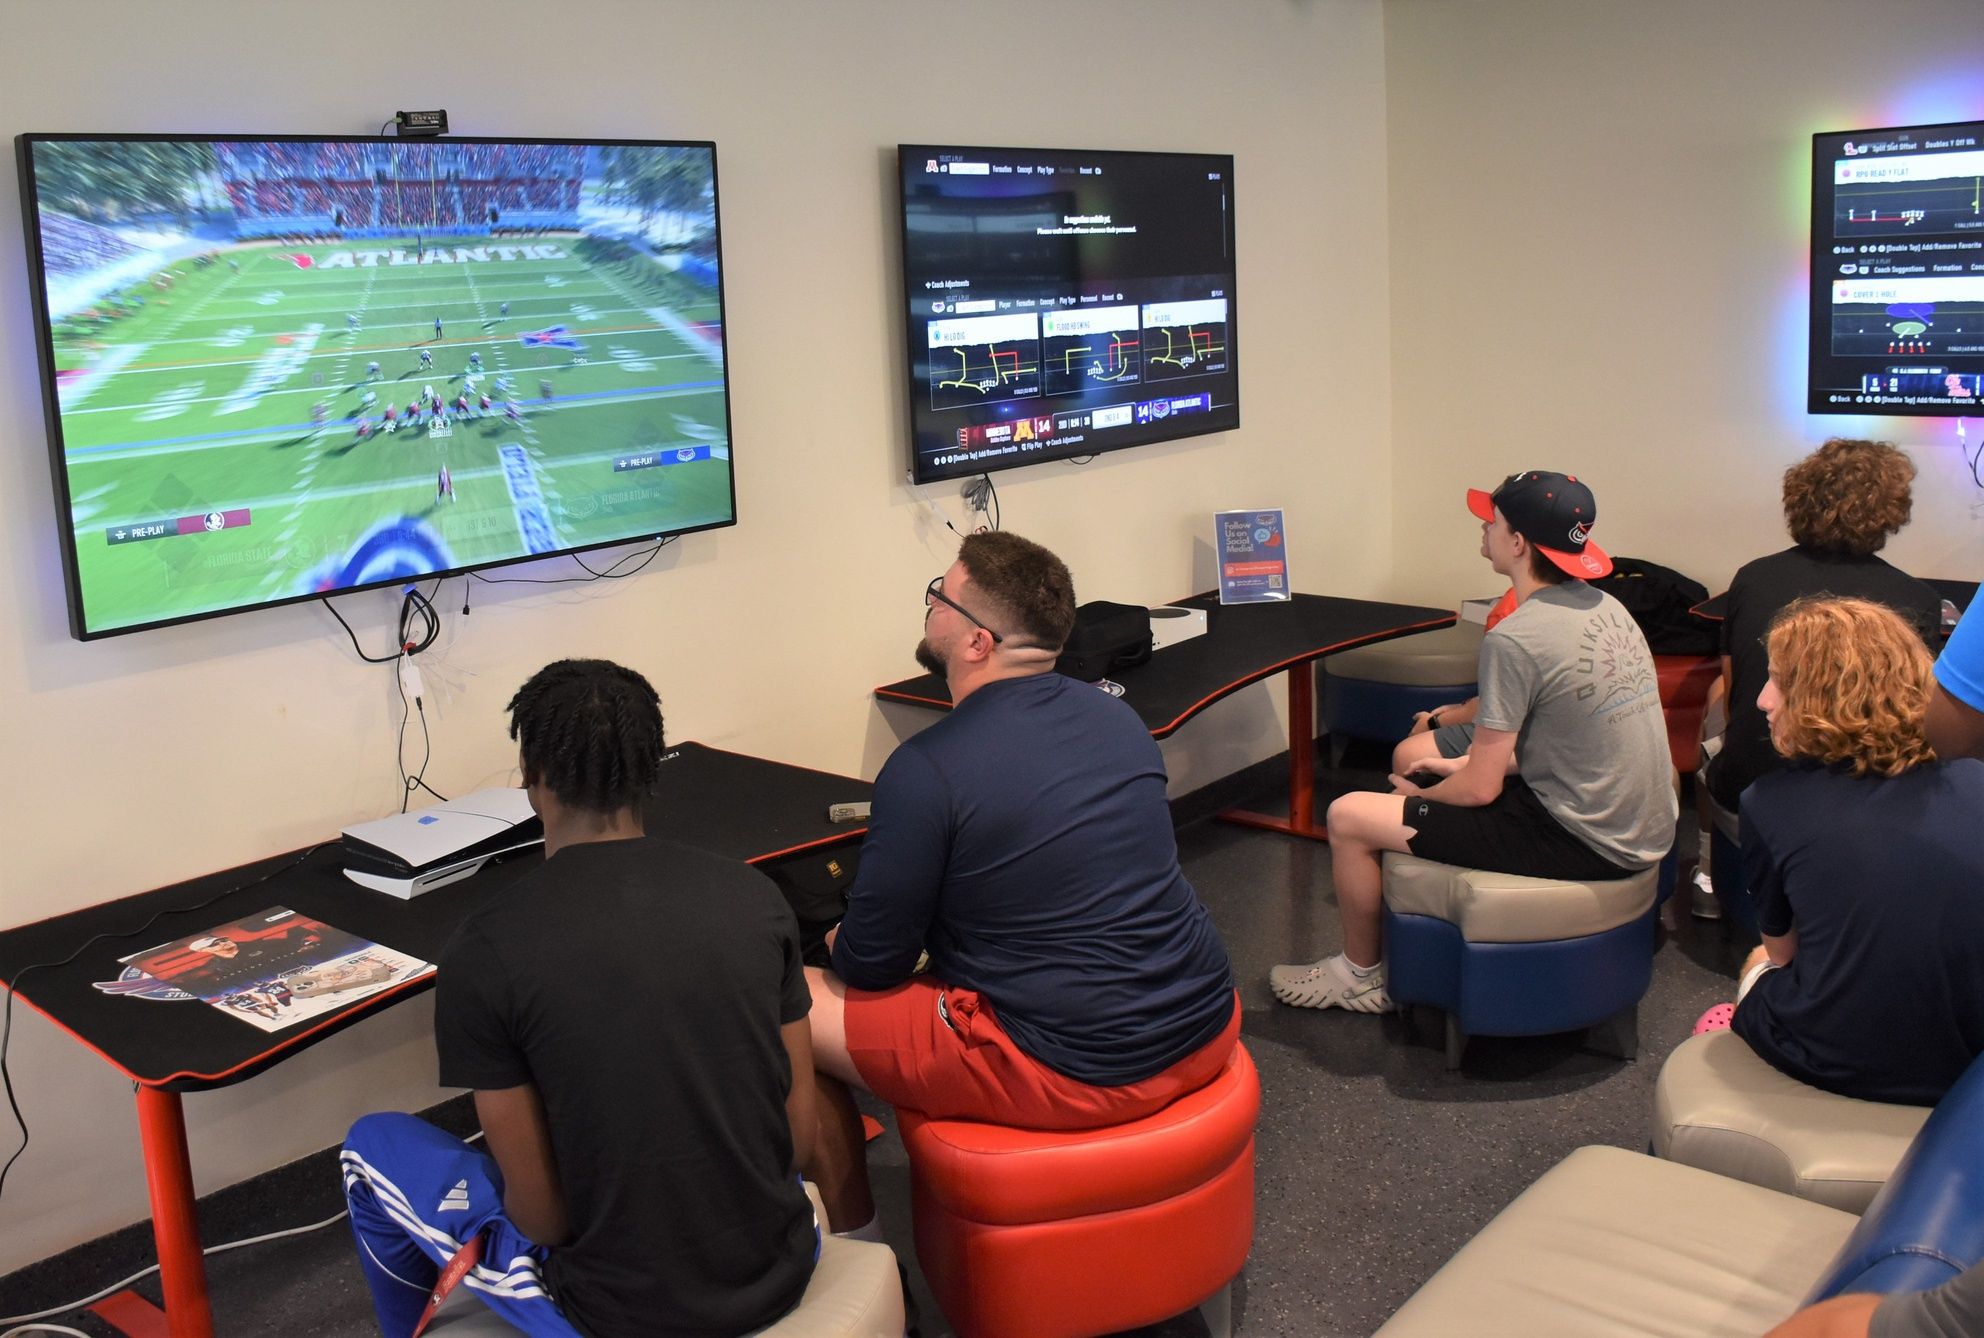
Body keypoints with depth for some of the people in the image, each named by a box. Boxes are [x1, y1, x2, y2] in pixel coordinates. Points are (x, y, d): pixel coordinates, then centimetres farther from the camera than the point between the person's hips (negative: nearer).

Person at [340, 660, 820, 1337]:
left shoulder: (486, 949, -17)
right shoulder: (754, 895, -6)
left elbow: (541, 1212, -13)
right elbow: (800, 1128, 0)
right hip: (782, 1276, 5)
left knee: (374, 1147, 19)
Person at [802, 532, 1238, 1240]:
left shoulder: (925, 770, -17)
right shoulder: (1117, 716, 5)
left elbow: (871, 965, -10)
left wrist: (844, 944, 15)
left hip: (1075, 1075, -8)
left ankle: (854, 1243, 18)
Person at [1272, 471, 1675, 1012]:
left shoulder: (1515, 638, -22)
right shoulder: (1607, 608, 4)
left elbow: (1479, 789, -17)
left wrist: (1420, 796, 4)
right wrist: (1467, 761, 11)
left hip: (1587, 844, -9)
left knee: (1349, 819, -4)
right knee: (1413, 752, 22)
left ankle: (1362, 975, 19)